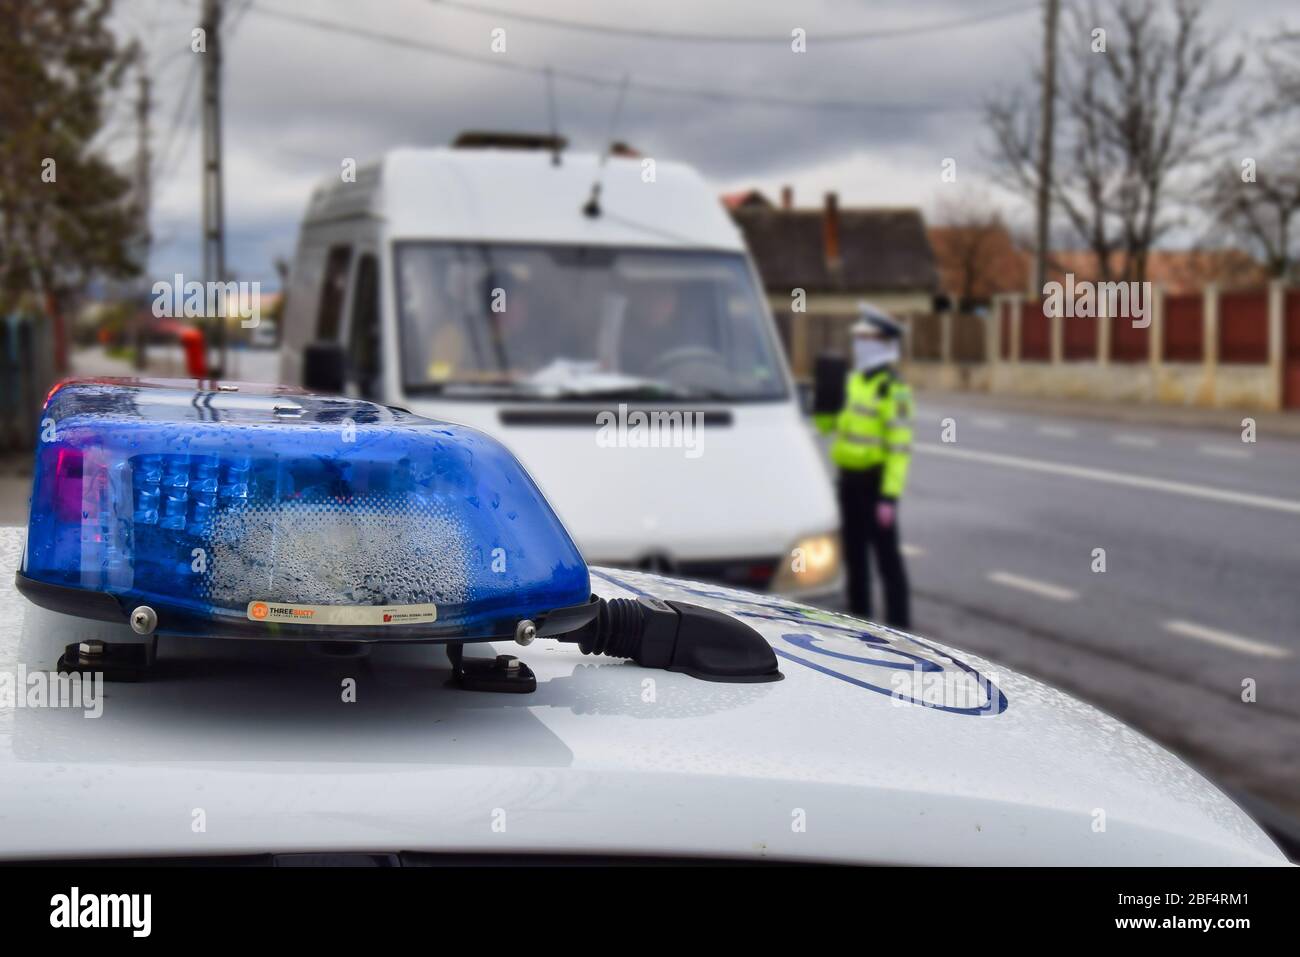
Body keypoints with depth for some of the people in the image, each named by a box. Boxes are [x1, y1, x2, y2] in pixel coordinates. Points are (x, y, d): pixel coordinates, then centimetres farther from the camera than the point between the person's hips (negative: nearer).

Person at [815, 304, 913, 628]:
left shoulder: (893, 389, -15)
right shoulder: (852, 381, 11)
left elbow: (900, 447, -19)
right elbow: (827, 424, 17)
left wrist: (890, 497, -24)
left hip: (875, 480, -8)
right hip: (849, 478, 8)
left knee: (886, 556, -3)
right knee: (853, 553, 16)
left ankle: (899, 624, 2)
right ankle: (858, 616, 27)